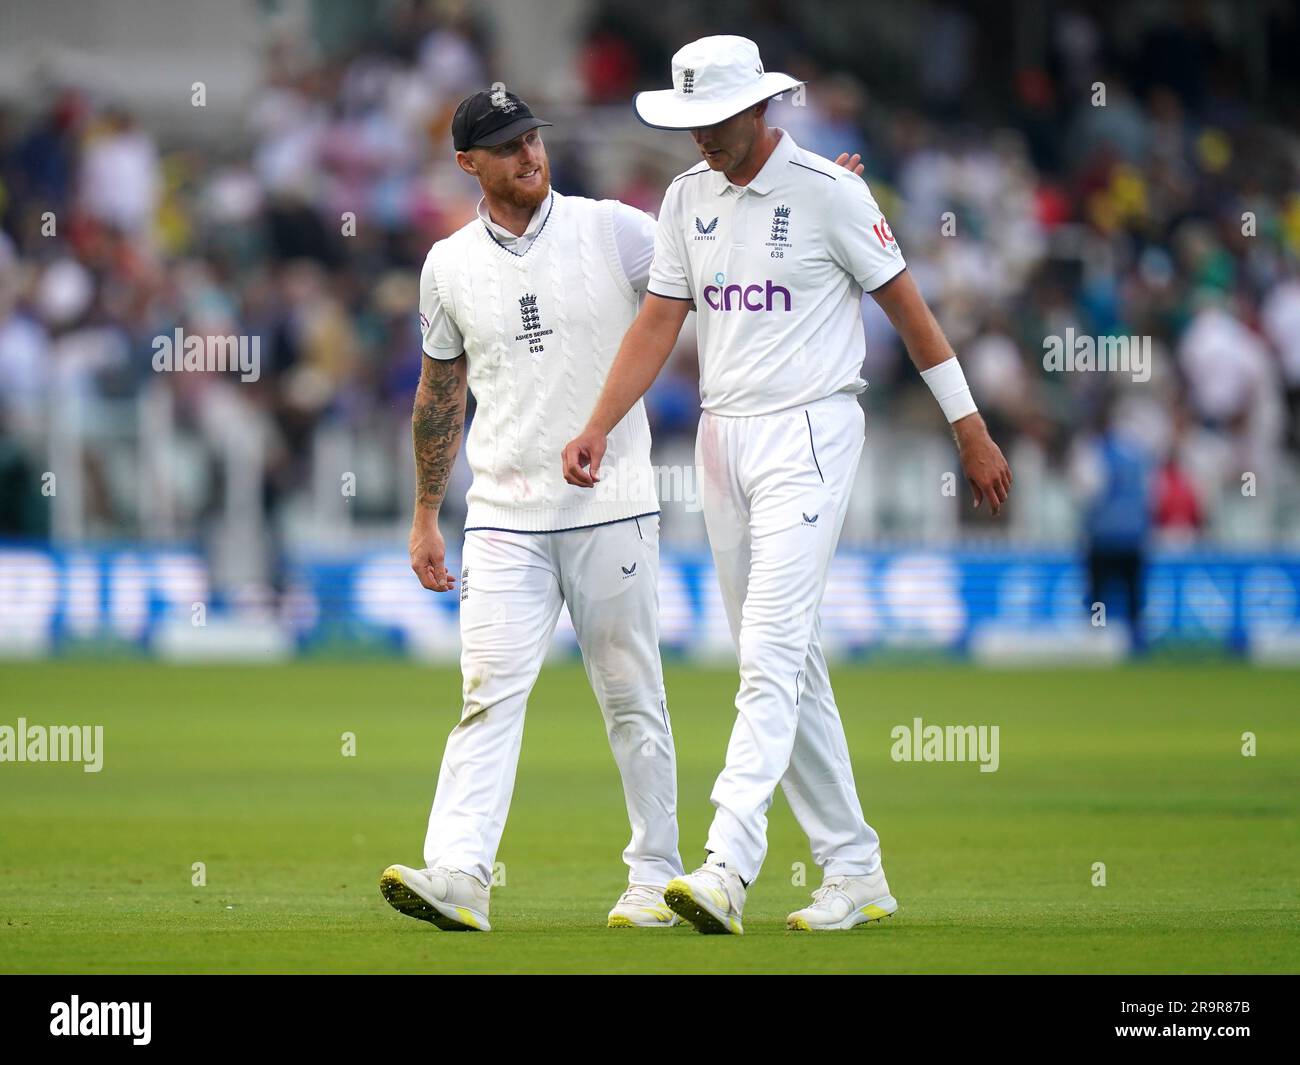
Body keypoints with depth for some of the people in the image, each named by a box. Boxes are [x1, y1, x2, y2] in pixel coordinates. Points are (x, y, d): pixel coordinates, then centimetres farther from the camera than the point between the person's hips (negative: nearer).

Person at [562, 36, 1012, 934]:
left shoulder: (826, 191, -8)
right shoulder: (689, 198, 9)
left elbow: (907, 304, -4)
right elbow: (659, 321, 8)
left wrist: (972, 431, -2)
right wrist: (600, 425, -5)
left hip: (809, 431, -7)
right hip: (723, 438, 7)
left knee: (772, 652, -16)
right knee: (788, 666, 8)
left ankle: (728, 867, -26)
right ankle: (856, 874, 14)